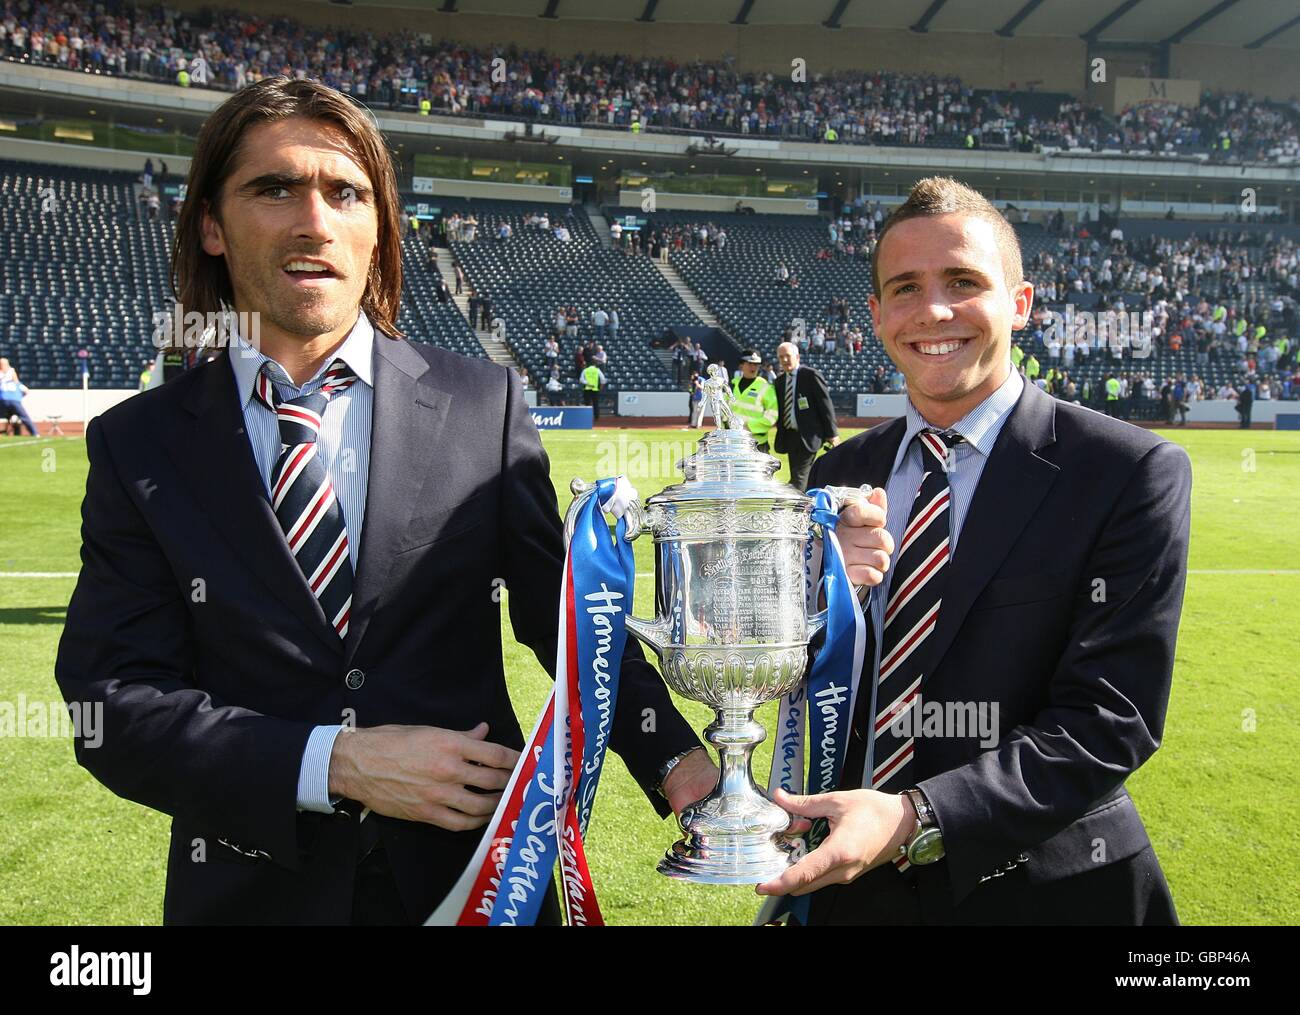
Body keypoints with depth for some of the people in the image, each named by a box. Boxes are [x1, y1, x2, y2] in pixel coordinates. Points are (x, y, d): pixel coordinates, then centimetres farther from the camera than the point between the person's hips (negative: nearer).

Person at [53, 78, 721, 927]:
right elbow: (113, 699, -8)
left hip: (478, 874, 1)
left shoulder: (485, 405, -4)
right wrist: (337, 764, -19)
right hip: (254, 889, 0)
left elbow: (566, 614, -2)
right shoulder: (139, 444, -3)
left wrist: (675, 758, -19)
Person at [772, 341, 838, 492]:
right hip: (789, 436, 7)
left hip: (808, 436, -7)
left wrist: (832, 433, -10)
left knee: (799, 478, -13)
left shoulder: (811, 375, -7)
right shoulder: (779, 381, 13)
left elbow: (826, 404, -8)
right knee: (797, 476, 11)